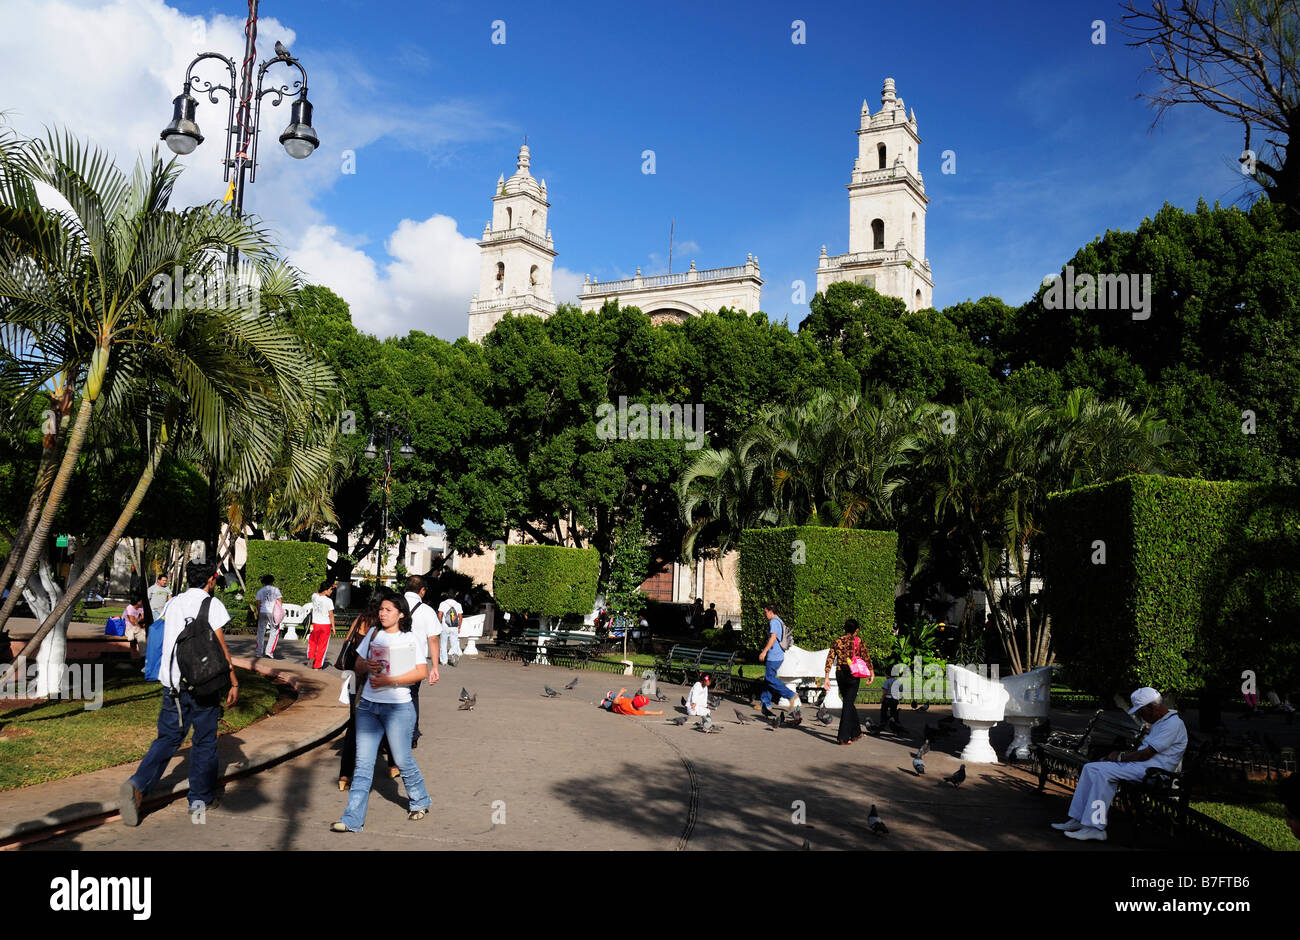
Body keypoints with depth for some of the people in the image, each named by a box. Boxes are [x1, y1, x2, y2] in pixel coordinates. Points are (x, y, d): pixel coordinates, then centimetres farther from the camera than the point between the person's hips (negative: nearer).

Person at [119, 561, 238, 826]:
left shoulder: (174, 603, 11)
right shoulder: (212, 605, -6)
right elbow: (220, 648, -9)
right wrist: (234, 682, -3)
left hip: (171, 682, 5)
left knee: (168, 737, 11)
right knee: (204, 742, 8)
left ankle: (137, 784, -10)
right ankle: (200, 799, 16)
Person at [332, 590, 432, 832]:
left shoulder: (413, 638, -4)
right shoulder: (373, 635, 11)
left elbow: (422, 672, -11)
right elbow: (357, 667, 17)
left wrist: (390, 681, -18)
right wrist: (366, 666, -7)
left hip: (398, 707, -4)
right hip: (368, 705, 4)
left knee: (402, 759, 4)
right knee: (363, 762, 1)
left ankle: (419, 802, 28)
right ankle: (353, 819, 3)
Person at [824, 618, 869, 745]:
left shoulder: (837, 640, 5)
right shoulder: (858, 641, -5)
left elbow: (830, 658, 1)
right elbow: (866, 657, -4)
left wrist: (827, 678, 2)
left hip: (840, 674, 4)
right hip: (853, 675, -4)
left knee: (848, 702, 19)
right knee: (848, 704, -2)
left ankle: (856, 732, 30)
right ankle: (843, 736, -7)